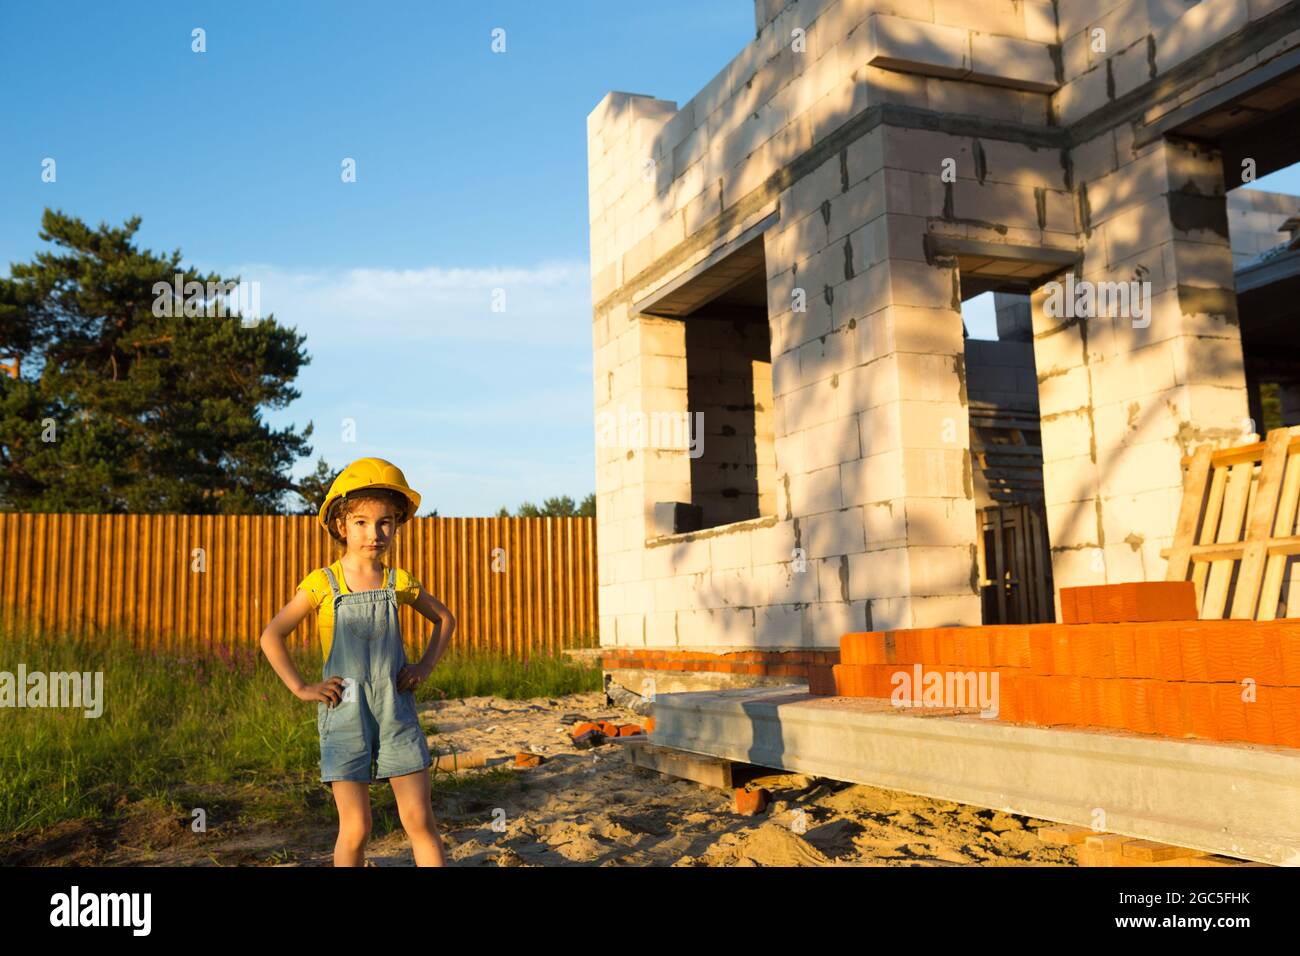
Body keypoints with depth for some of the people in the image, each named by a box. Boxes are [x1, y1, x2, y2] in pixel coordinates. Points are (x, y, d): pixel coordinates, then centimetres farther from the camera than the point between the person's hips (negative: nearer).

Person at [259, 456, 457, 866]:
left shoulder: (400, 583, 2)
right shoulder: (322, 584, -4)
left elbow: (445, 619, 18)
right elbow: (272, 636, 0)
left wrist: (425, 667, 7)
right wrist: (301, 688, -5)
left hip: (397, 713, 2)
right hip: (344, 717, -1)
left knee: (421, 821, 2)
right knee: (355, 829, 1)